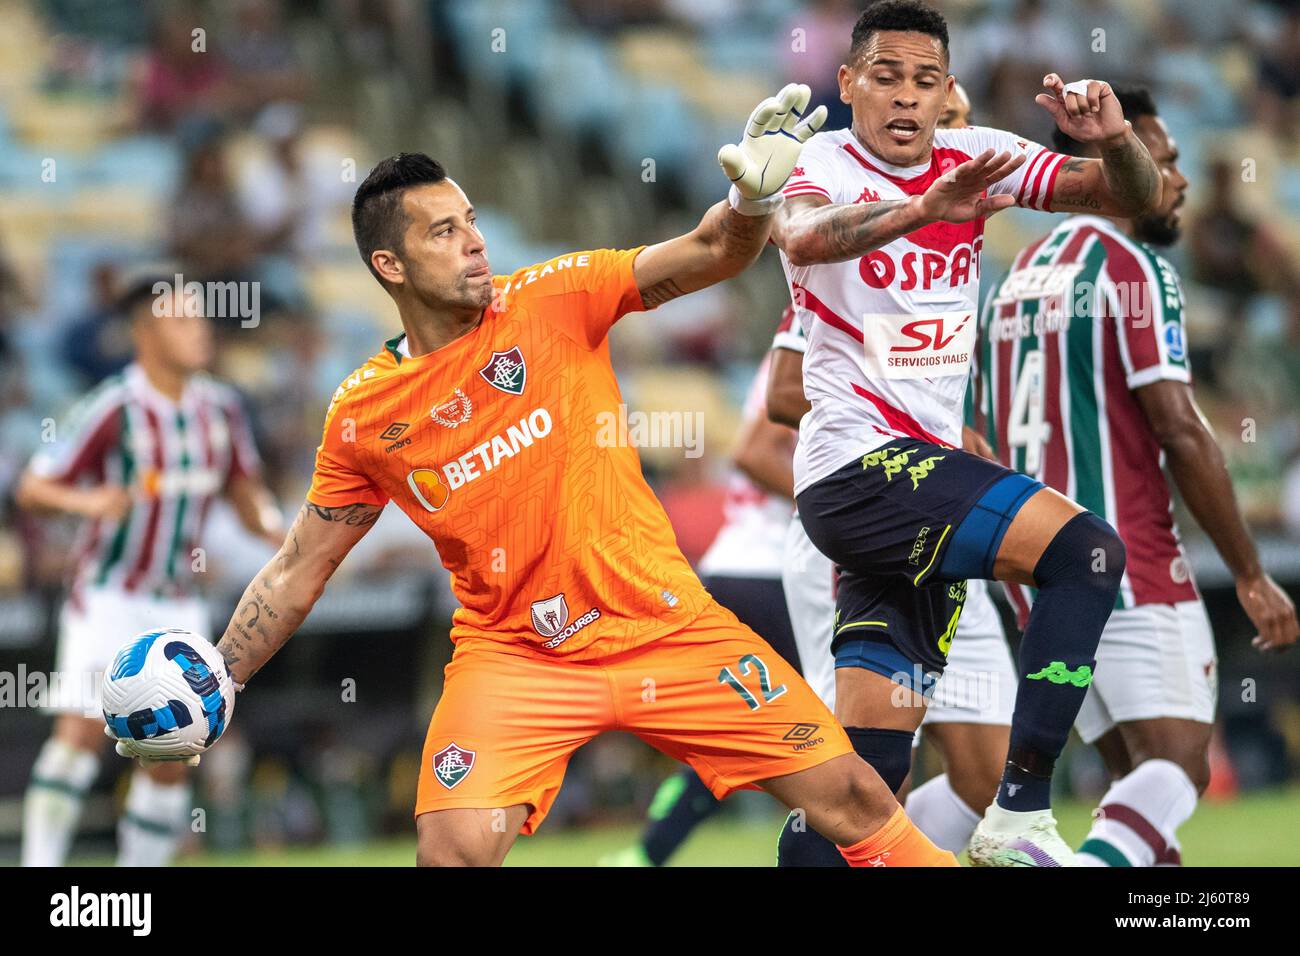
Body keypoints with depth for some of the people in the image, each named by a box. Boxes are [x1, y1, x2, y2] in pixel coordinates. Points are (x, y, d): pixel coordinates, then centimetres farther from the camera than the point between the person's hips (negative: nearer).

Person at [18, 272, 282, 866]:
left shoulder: (220, 408, 1)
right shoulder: (112, 409, -15)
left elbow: (246, 494, 13)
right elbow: (31, 489, -13)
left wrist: (271, 526, -10)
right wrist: (85, 501, -34)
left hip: (178, 608, 5)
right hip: (107, 599, -5)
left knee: (172, 756, 1)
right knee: (82, 729, -19)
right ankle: (41, 862, -15)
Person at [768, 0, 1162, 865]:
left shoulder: (973, 157, 9)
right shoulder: (821, 165, -8)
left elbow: (1134, 197, 8)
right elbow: (803, 238, -32)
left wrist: (1115, 139, -15)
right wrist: (924, 208, -50)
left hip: (922, 476, 7)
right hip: (860, 462, -7)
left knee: (869, 764, 3)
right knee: (1087, 550, -22)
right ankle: (1021, 817, -21)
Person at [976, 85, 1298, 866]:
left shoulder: (1017, 278, 17)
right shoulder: (1133, 268, -8)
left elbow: (999, 446, 19)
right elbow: (1181, 433, -15)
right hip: (1128, 564, -8)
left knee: (1143, 772, 11)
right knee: (1180, 767, -12)